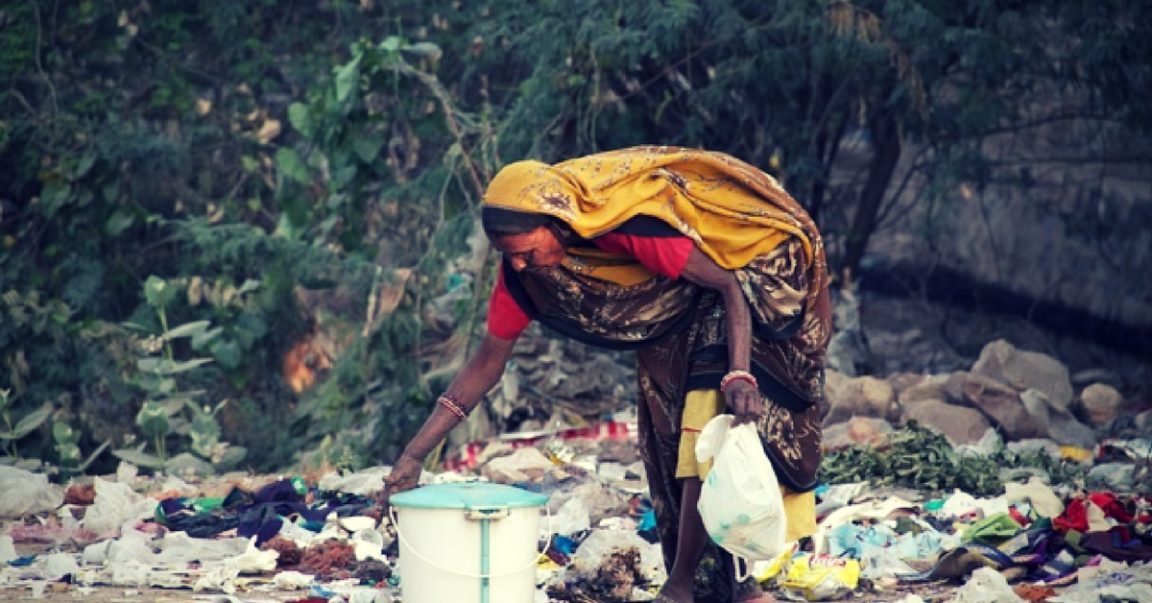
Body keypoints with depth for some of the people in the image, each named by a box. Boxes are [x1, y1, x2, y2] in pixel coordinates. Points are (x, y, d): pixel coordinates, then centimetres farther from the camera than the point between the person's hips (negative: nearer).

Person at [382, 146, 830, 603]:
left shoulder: (630, 223, -38)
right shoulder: (523, 266, -17)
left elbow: (727, 285, -30)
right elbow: (488, 362, -8)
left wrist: (739, 374, -44)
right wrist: (415, 453, -12)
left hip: (741, 269, -7)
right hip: (673, 307, 7)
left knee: (707, 426, -20)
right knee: (666, 438, 2)